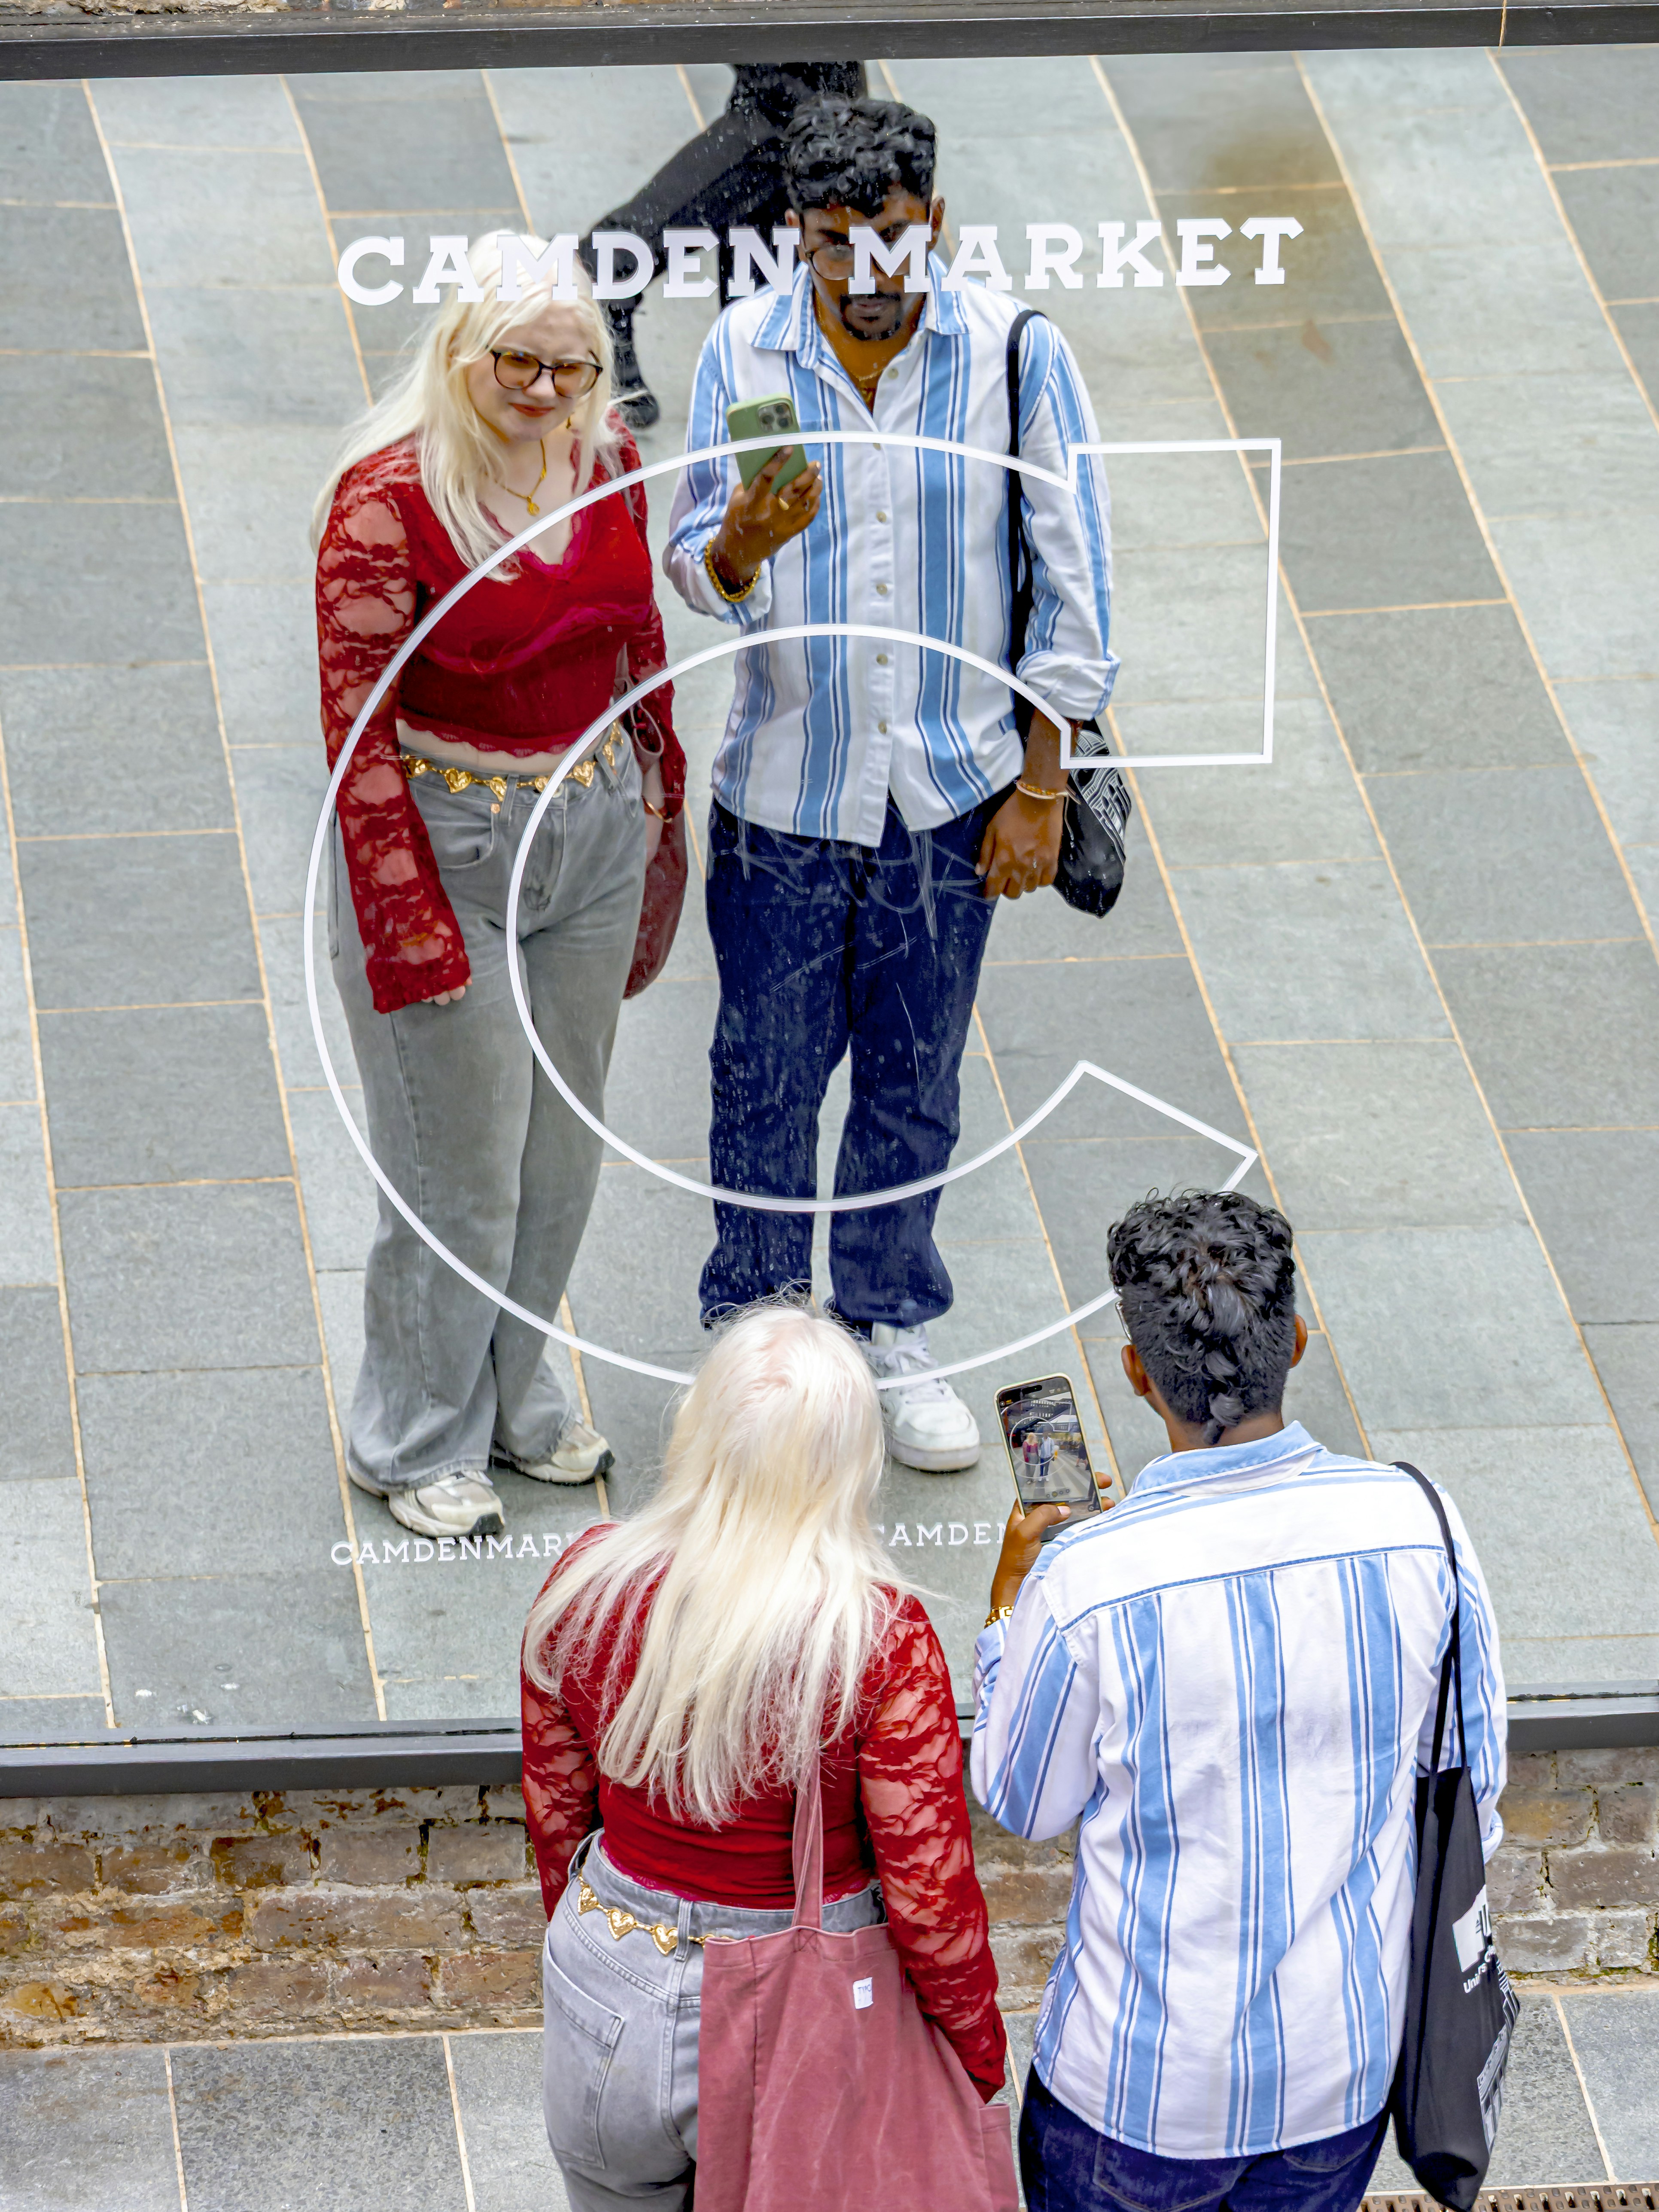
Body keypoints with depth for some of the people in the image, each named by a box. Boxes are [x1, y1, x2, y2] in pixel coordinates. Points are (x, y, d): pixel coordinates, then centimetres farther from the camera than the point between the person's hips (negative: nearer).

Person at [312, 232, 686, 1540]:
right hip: (447, 844, -6)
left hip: (590, 830, 6)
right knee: (464, 1169, 3)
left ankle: (515, 1392, 37)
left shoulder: (604, 457, -3)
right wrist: (407, 925, -19)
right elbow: (357, 722, -18)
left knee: (562, 1147, 18)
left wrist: (658, 817, 16)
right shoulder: (386, 499, -21)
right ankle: (418, 1443, 22)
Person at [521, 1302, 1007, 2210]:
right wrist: (980, 2057, 0)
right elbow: (930, 1894, -17)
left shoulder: (588, 1584, -13)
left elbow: (556, 1815, 2)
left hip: (614, 1993, 3)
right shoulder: (879, 1640, -24)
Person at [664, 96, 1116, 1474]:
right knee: (766, 1077, 10)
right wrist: (742, 546, -31)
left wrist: (1040, 785, -3)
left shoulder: (1014, 357, -10)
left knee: (916, 1081, 12)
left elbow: (1072, 576, -4)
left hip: (949, 792, 0)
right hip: (784, 787, 0)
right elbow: (697, 573, -6)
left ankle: (892, 1330, 30)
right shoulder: (744, 355, -8)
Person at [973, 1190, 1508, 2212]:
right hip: (1351, 2053, 3)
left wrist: (1009, 1595, 8)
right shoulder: (1417, 1525, -15)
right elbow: (1471, 1774, -1)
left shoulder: (1084, 1584, -25)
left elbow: (1023, 1804, -6)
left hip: (1148, 2077, -3)